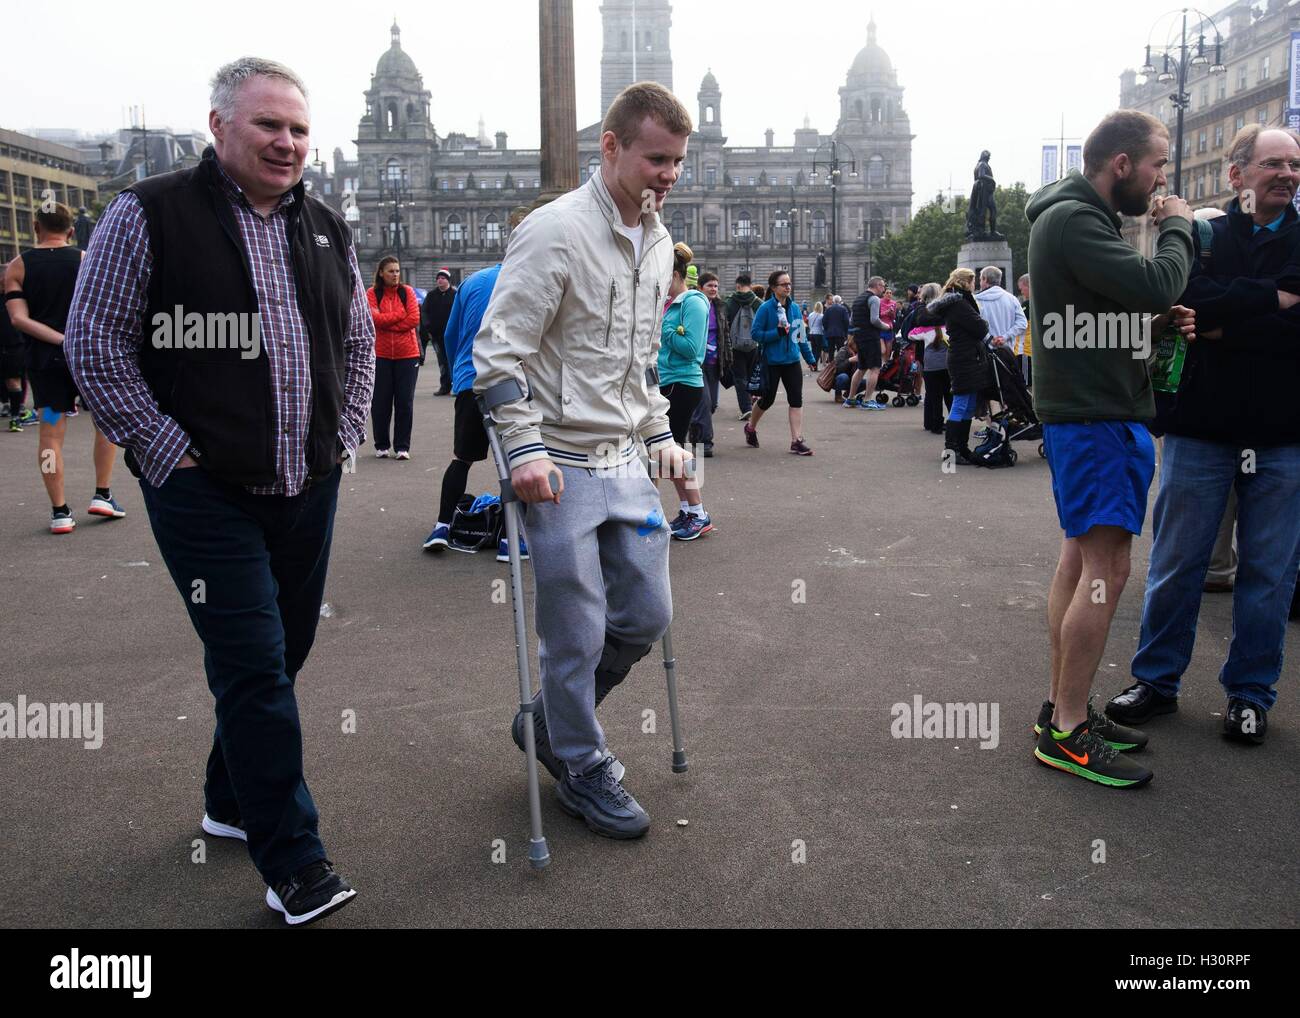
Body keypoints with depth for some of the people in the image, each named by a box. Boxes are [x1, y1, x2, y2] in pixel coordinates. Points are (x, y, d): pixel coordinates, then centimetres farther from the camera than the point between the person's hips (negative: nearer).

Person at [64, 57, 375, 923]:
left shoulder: (327, 229, 11)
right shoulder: (150, 215, -5)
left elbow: (359, 341, 21)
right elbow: (95, 343, -5)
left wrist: (346, 433, 11)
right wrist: (166, 450, -9)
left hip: (308, 488, 6)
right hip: (206, 489, -6)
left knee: (284, 651, 15)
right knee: (253, 665, -8)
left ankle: (232, 801, 37)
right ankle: (294, 864, 3)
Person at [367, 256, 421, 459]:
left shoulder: (407, 292, 5)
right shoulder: (372, 293, 2)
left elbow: (414, 320, -6)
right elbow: (374, 318, -13)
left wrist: (387, 324, -8)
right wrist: (401, 315, -9)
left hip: (407, 354, 1)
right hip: (380, 355, -1)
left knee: (405, 402, 1)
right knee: (380, 402, 4)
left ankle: (402, 447, 9)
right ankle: (381, 446, 17)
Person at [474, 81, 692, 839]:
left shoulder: (658, 241, 12)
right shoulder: (556, 231, -13)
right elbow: (500, 350, -15)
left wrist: (660, 435, 15)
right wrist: (526, 448, -22)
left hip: (627, 463, 8)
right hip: (562, 465, -8)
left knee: (647, 616, 12)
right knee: (578, 635, 1)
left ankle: (551, 720, 34)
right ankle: (583, 769, 23)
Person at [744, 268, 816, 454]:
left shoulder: (795, 307, 5)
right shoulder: (765, 308, -11)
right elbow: (756, 333, -12)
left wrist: (810, 357, 15)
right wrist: (777, 333, -23)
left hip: (792, 361, 4)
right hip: (772, 362, -4)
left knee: (796, 400, -3)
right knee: (767, 399, 9)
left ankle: (797, 441, 0)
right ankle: (751, 428, 35)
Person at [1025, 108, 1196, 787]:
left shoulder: (1078, 217, 18)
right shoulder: (1073, 220, -15)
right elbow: (1154, 284, -24)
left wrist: (1159, 322, 4)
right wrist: (1176, 228, -5)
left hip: (1090, 410, 11)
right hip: (1094, 415, -11)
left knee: (1081, 556, 13)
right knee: (1107, 567, -10)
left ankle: (1061, 707, 22)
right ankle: (1066, 732, -4)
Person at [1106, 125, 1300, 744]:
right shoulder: (1200, 237, 5)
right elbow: (1194, 304, -15)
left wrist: (1229, 326, -12)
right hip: (1201, 430, -1)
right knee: (1176, 564, 6)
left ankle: (1250, 693, 22)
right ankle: (1157, 680, 21)